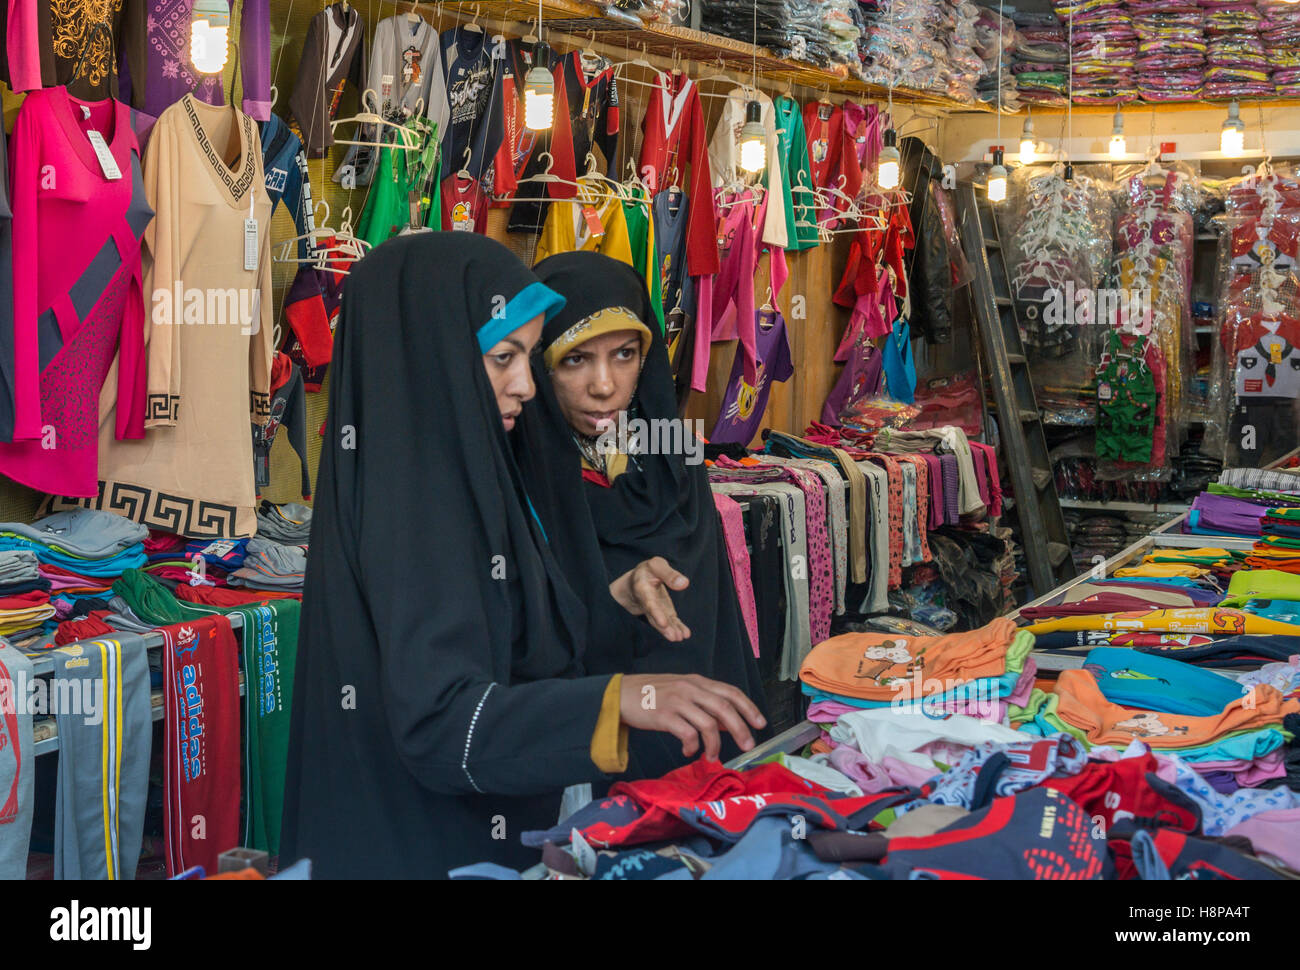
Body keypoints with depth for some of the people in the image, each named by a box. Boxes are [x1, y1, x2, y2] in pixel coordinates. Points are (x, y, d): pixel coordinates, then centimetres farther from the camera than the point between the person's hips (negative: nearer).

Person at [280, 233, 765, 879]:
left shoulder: (458, 473, 5)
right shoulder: (409, 504, -22)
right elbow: (440, 719, -31)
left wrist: (615, 596, 0)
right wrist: (619, 699, -42)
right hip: (418, 851, -9)